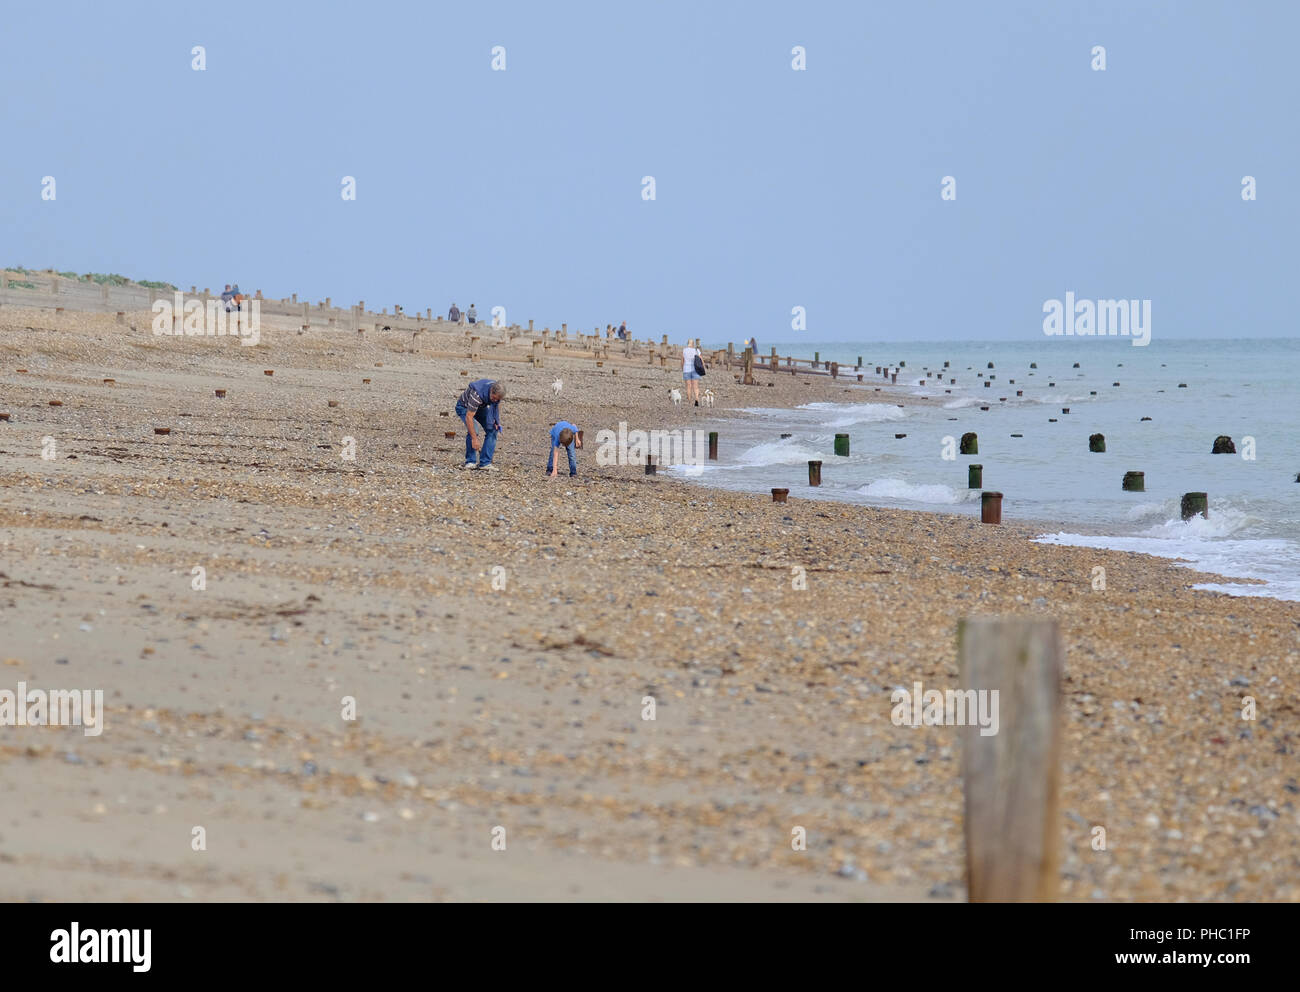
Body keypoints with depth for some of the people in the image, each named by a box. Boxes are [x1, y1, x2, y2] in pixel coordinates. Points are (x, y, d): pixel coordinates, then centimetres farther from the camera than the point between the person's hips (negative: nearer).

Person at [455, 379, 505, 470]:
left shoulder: (497, 392, -21)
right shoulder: (477, 395, -42)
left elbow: (496, 404, 4)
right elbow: (469, 417, -41)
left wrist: (497, 421, -9)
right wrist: (474, 439, -41)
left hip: (481, 407, 6)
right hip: (464, 407, -6)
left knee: (492, 430, -11)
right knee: (473, 430, -28)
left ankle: (485, 463, -8)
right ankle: (470, 462, -12)